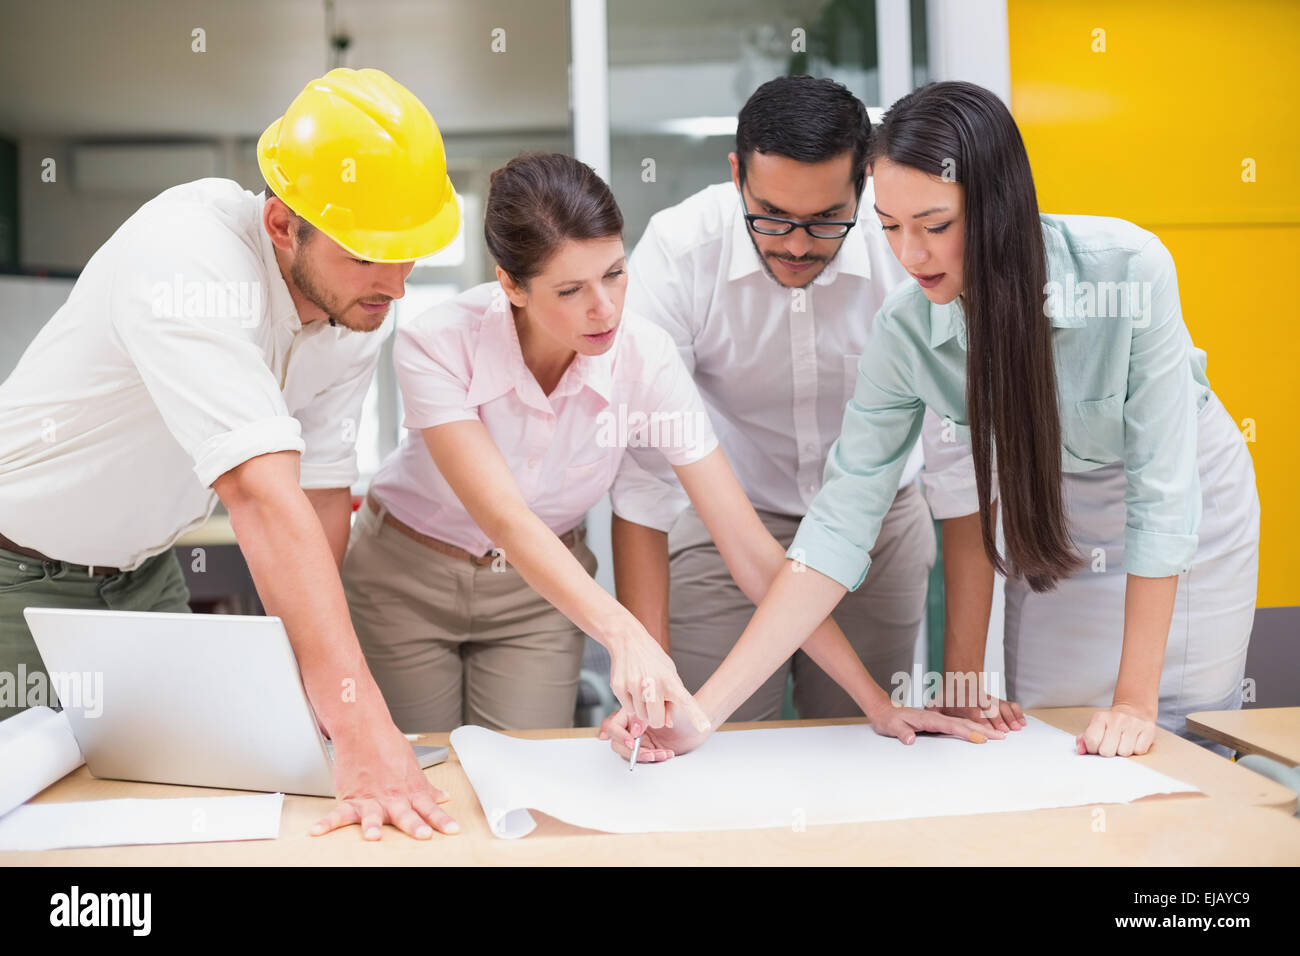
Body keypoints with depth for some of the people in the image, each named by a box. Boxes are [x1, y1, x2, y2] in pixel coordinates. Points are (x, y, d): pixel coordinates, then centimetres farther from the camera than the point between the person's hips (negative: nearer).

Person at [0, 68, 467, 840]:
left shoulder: (361, 308, -13)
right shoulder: (187, 259, -35)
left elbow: (322, 493, -12)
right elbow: (263, 495, -45)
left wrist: (304, 689, -19)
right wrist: (363, 730, -49)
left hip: (145, 568, 6)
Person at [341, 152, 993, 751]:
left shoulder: (645, 358, -24)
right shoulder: (436, 346, -29)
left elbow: (751, 550, -23)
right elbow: (505, 517, -38)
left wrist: (876, 699, -26)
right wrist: (624, 635, -55)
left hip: (539, 589, 1)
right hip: (407, 576, -1)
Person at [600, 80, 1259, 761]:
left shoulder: (1129, 267, -32)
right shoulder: (906, 329, -24)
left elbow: (1161, 490, -27)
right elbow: (840, 523, -24)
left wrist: (1135, 701, -26)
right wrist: (703, 711, -31)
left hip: (1189, 501, -1)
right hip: (1054, 523, 2)